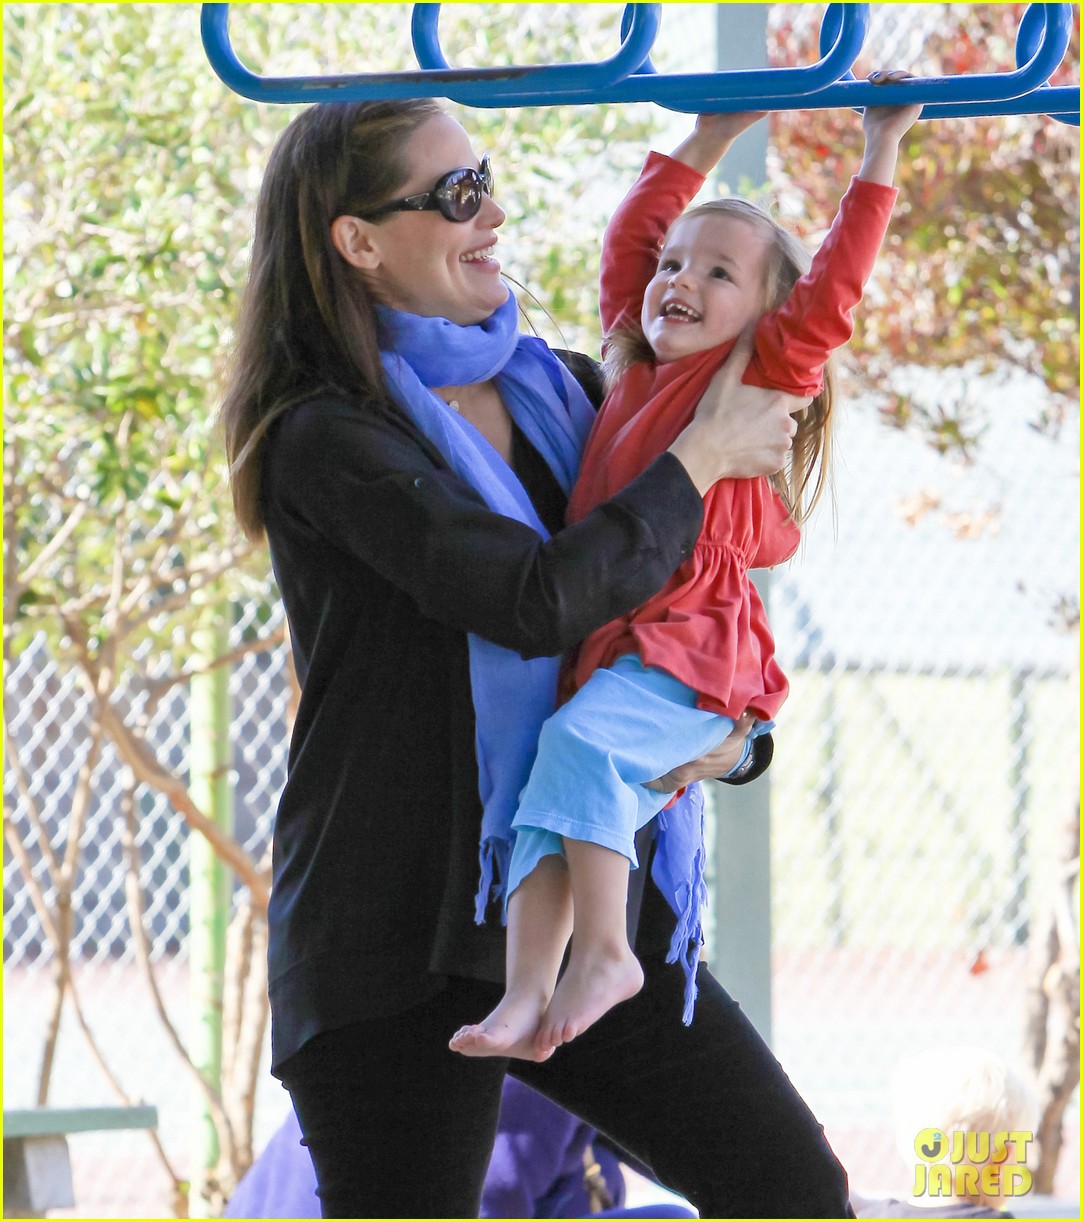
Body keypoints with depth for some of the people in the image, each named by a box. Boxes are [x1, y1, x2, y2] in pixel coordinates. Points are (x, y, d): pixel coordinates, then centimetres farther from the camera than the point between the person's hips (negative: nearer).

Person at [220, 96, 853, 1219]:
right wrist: (705, 456, -11)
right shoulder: (329, 436, -11)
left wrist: (729, 726, -2)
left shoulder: (554, 389, 11)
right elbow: (541, 600, -23)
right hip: (397, 943, -6)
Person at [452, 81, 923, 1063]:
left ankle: (604, 950, -28)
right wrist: (709, 144, 32)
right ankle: (527, 995, -19)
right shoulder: (639, 373, 21)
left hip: (693, 651, -7)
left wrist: (880, 156, -8)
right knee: (546, 812, -9)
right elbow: (629, 242, 30)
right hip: (607, 650, 8)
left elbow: (831, 292, -10)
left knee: (580, 743, -30)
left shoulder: (761, 374, 2)